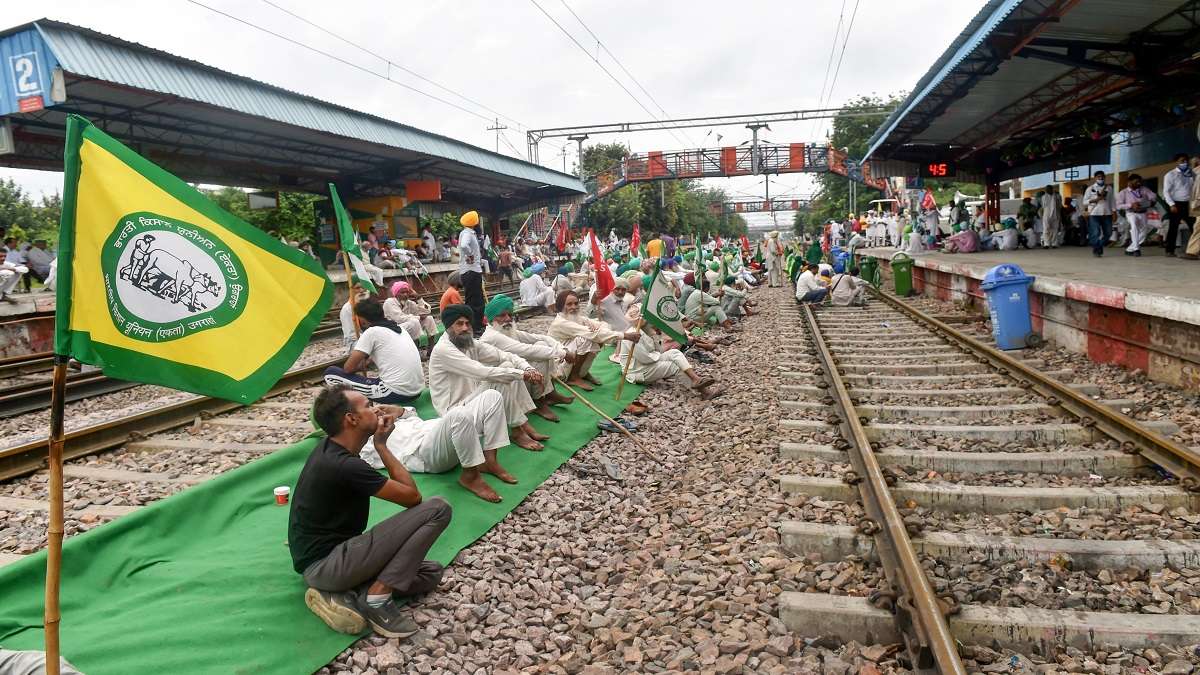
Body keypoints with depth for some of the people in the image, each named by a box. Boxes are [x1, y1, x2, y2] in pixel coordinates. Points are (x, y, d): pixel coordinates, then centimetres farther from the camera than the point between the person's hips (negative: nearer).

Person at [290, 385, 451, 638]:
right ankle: (377, 597, -14)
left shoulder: (329, 448, 4)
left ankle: (340, 593, 2)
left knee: (431, 573, 13)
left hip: (320, 556, 10)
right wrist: (381, 445, -7)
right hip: (325, 564, -10)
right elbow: (413, 497, -13)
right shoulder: (346, 466, -23)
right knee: (437, 509, -18)